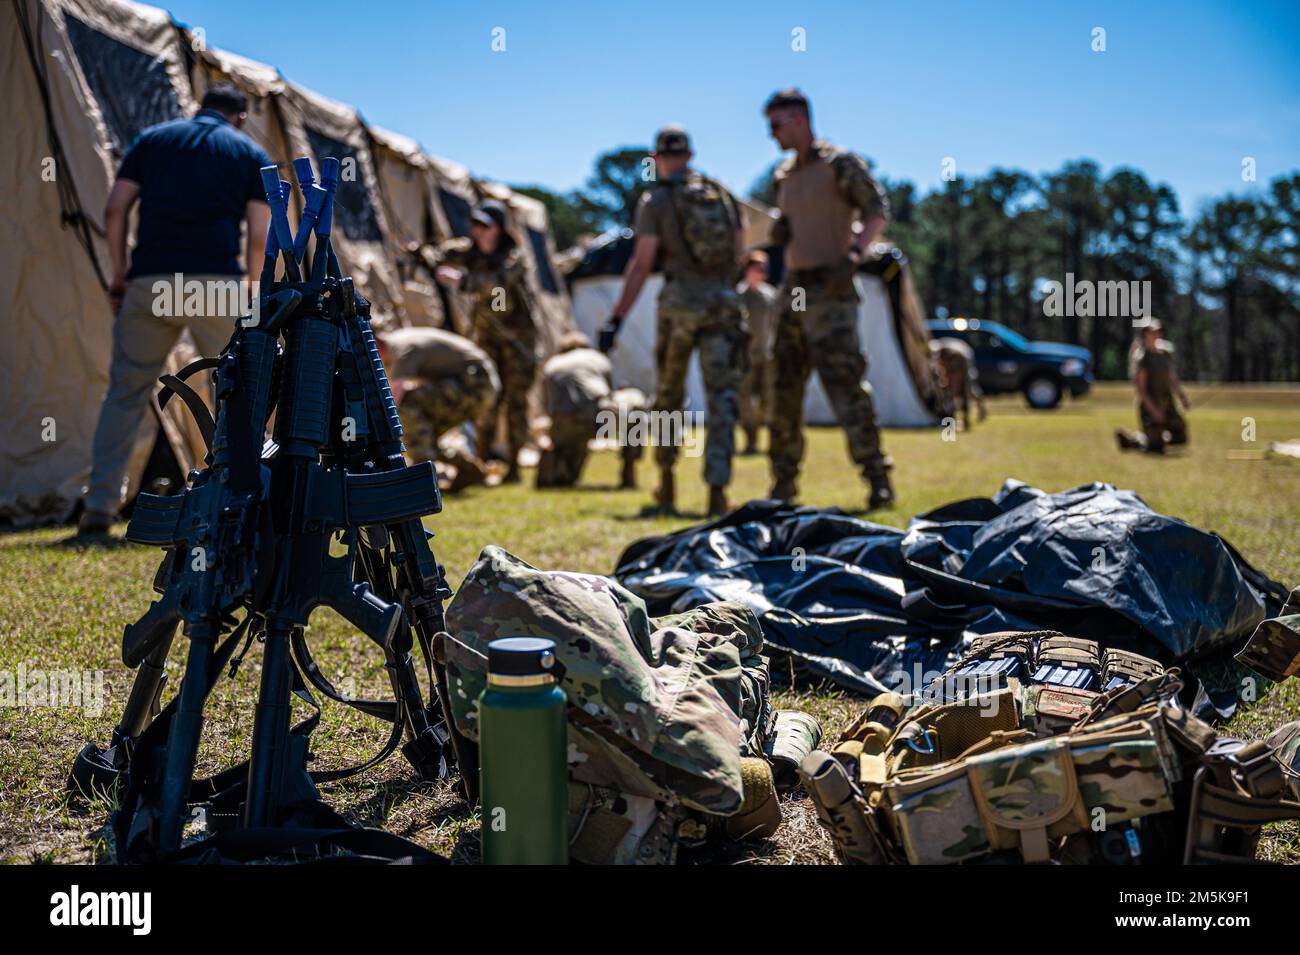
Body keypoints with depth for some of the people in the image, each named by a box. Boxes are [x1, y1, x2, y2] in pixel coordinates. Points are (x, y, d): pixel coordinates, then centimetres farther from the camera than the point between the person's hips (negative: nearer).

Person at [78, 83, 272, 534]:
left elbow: (115, 209, 8)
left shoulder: (153, 138, 18)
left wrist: (119, 274, 15)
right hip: (218, 282, -2)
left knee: (126, 392, 10)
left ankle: (99, 505, 7)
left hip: (150, 280, 2)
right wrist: (252, 296, 11)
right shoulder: (251, 153, 13)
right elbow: (258, 236, 4)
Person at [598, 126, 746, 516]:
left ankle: (667, 484, 24)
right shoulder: (722, 193, 11)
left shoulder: (656, 198, 0)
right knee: (722, 396, -2)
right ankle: (717, 490, -13)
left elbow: (641, 263, -7)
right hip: (724, 301, 2)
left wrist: (617, 318, -6)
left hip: (681, 299, -2)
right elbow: (739, 252, 16)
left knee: (669, 395, 15)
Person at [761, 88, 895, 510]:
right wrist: (780, 231, 3)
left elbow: (877, 212, -9)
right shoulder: (784, 174, 17)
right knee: (785, 385, 8)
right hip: (794, 288, 8)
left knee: (845, 382, -14)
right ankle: (784, 481, 16)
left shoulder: (839, 163, -6)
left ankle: (877, 479, -10)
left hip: (830, 292, -8)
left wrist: (853, 256, -23)